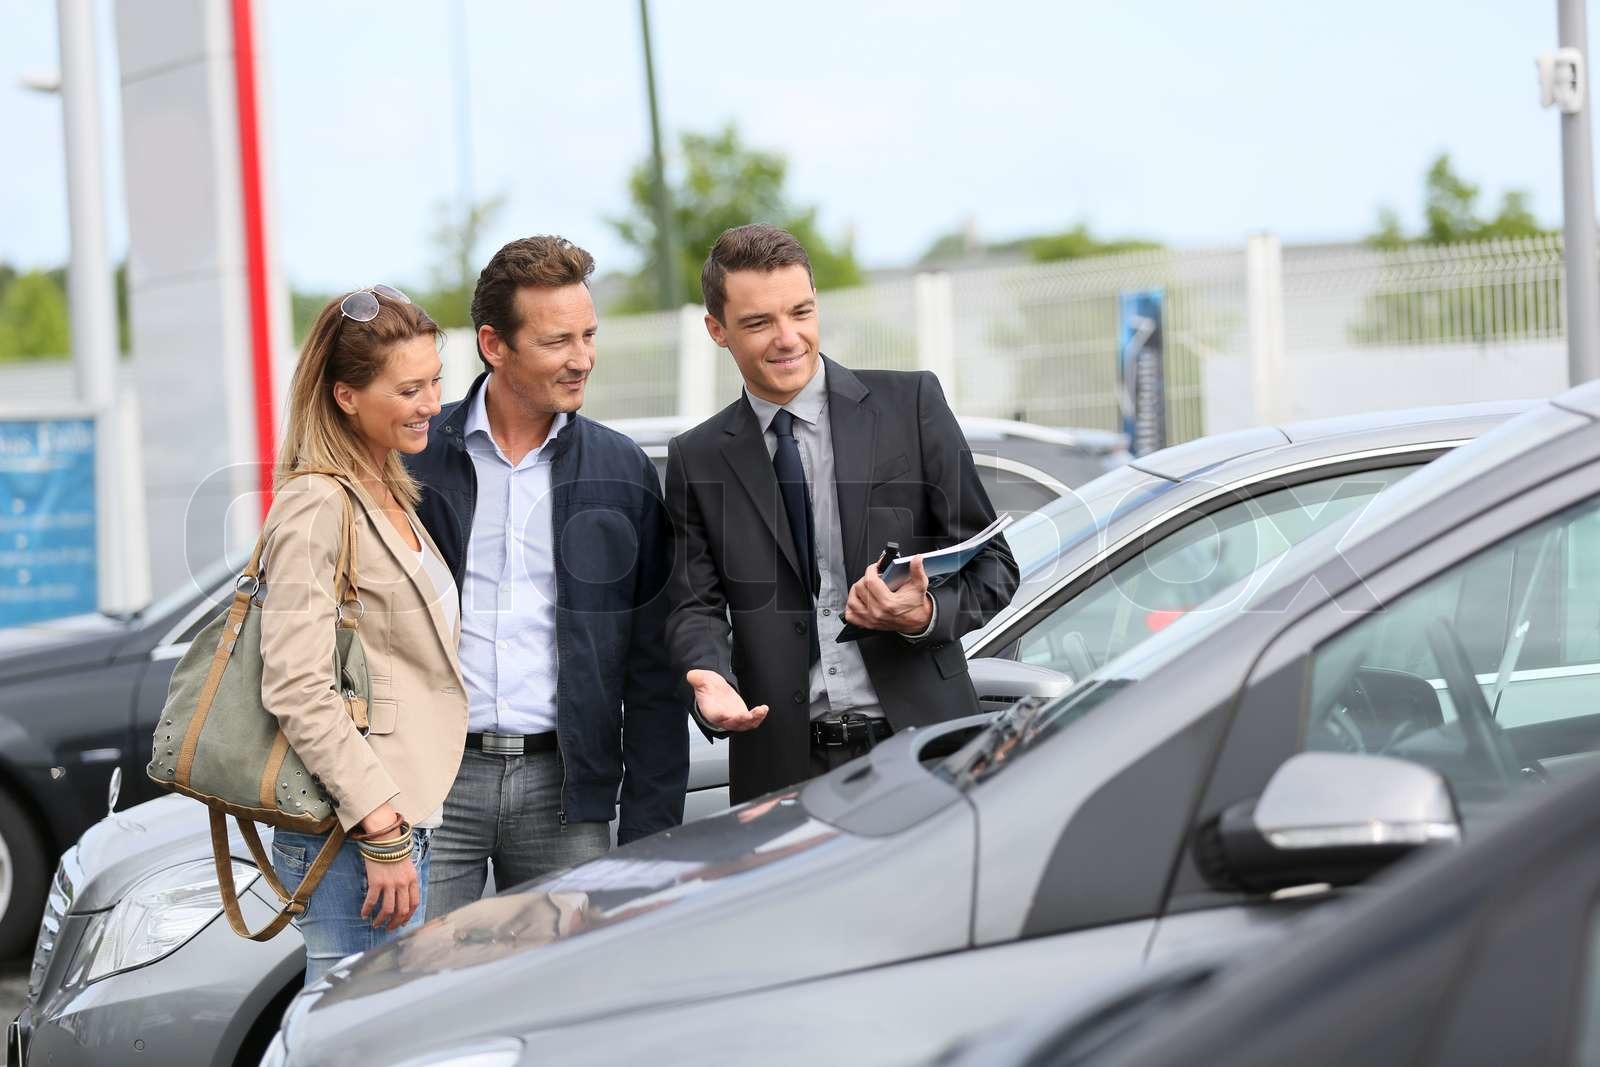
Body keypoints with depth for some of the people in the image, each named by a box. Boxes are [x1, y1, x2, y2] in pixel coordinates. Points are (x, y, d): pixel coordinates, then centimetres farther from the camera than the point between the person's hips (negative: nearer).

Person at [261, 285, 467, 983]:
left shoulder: (393, 498, 18)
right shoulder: (316, 507, -11)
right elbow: (296, 690, -19)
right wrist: (381, 831, -20)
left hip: (404, 824, 9)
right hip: (351, 842, -9)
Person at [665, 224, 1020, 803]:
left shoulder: (911, 403, 4)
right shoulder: (697, 459, 10)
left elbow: (992, 565, 5)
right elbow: (695, 606, 6)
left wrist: (926, 615, -16)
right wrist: (711, 680, -16)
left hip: (920, 741, -1)